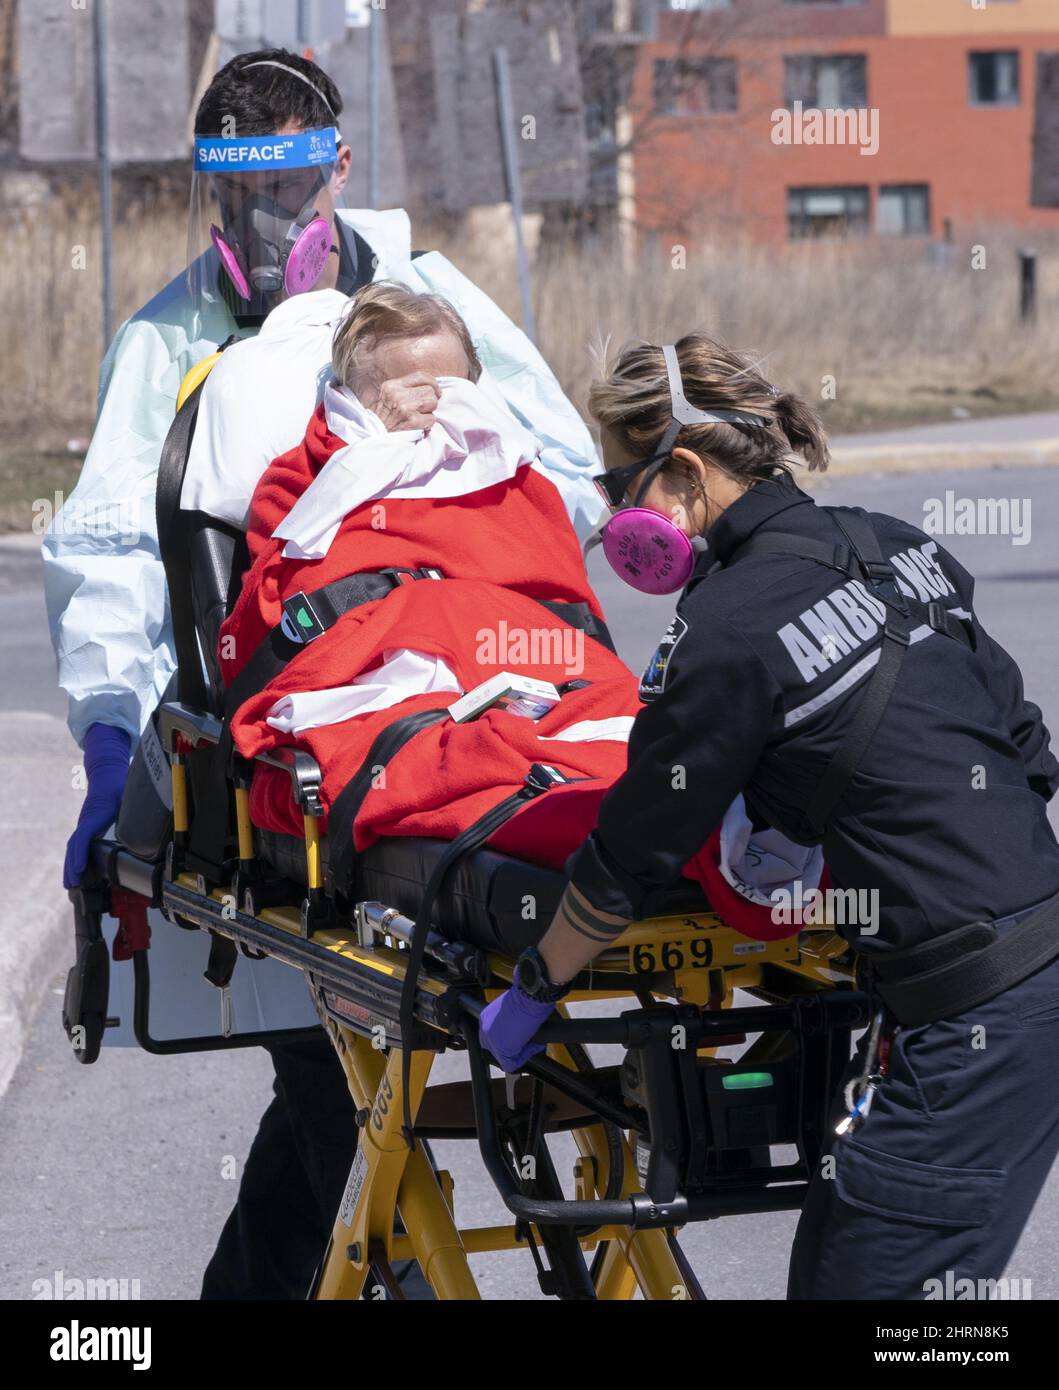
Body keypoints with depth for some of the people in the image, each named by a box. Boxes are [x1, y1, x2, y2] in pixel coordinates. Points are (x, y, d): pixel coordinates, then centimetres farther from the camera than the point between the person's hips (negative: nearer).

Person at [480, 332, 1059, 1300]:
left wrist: (533, 990, 12)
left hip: (970, 1025, -9)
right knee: (830, 1264, 14)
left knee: (863, 1282, -4)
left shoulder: (731, 630, -13)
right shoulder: (894, 546, 10)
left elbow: (631, 857, -3)